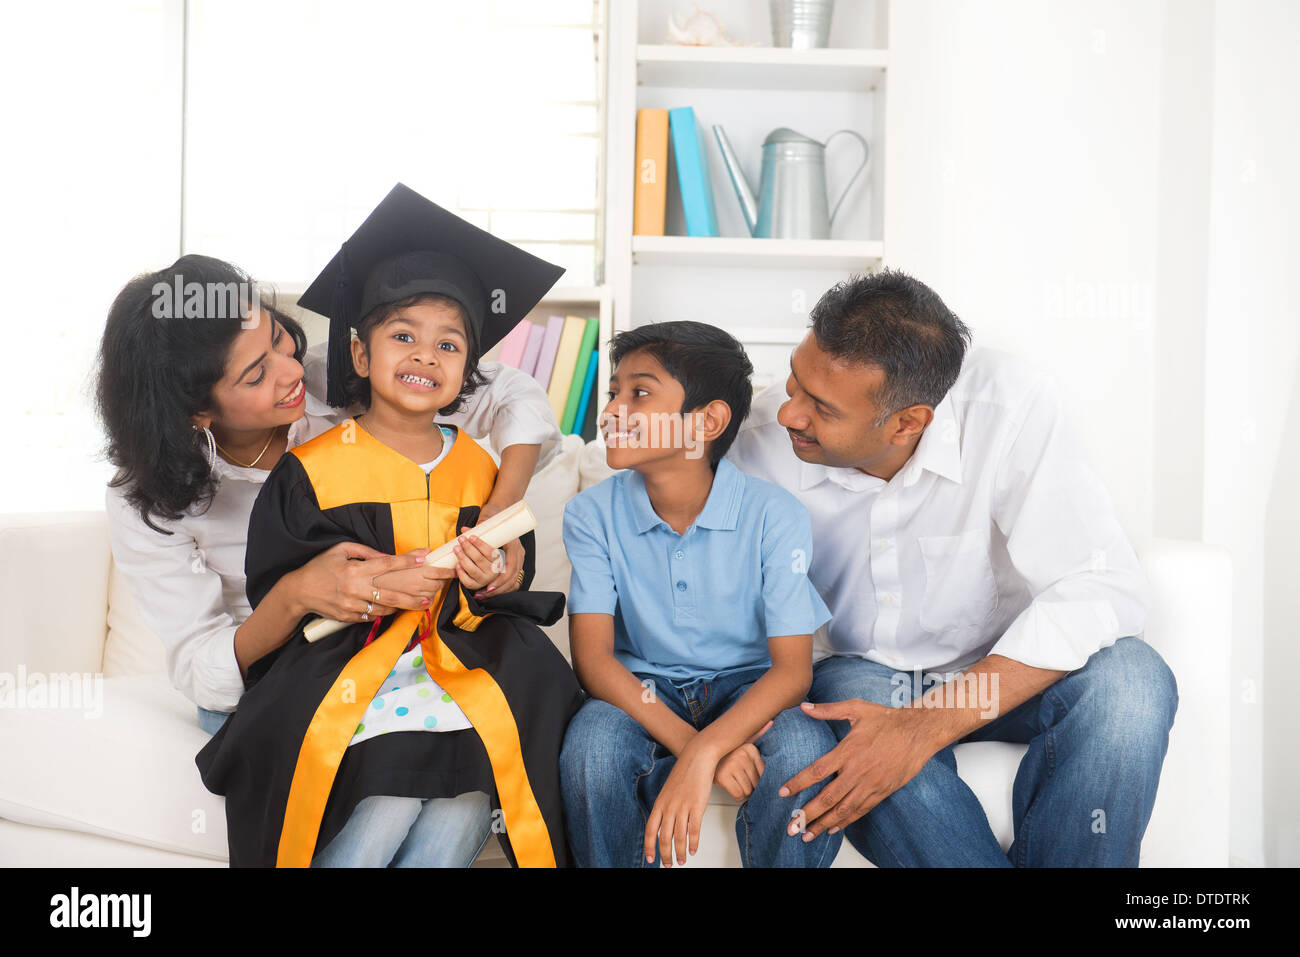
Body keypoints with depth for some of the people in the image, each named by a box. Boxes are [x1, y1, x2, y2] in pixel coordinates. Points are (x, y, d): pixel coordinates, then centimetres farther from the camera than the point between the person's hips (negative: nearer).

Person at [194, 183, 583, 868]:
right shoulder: (310, 470, 2)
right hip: (341, 664, -3)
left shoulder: (479, 470, 12)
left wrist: (492, 576, -7)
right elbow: (275, 595, -1)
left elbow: (517, 595, 16)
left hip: (456, 659, 3)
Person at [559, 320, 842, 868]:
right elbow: (591, 656, -15)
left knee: (804, 750, -33)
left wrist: (703, 752, -36)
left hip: (748, 685, -1)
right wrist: (688, 741, -31)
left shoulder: (774, 515, -15)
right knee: (591, 743, -32)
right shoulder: (593, 514, -9)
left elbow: (793, 668, -19)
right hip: (642, 690, 1)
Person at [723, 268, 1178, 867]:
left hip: (992, 672, 0)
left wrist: (923, 728, -36)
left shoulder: (1007, 405, -25)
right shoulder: (764, 438, -18)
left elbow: (1100, 588, -29)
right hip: (852, 672, 0)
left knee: (1129, 683, -31)